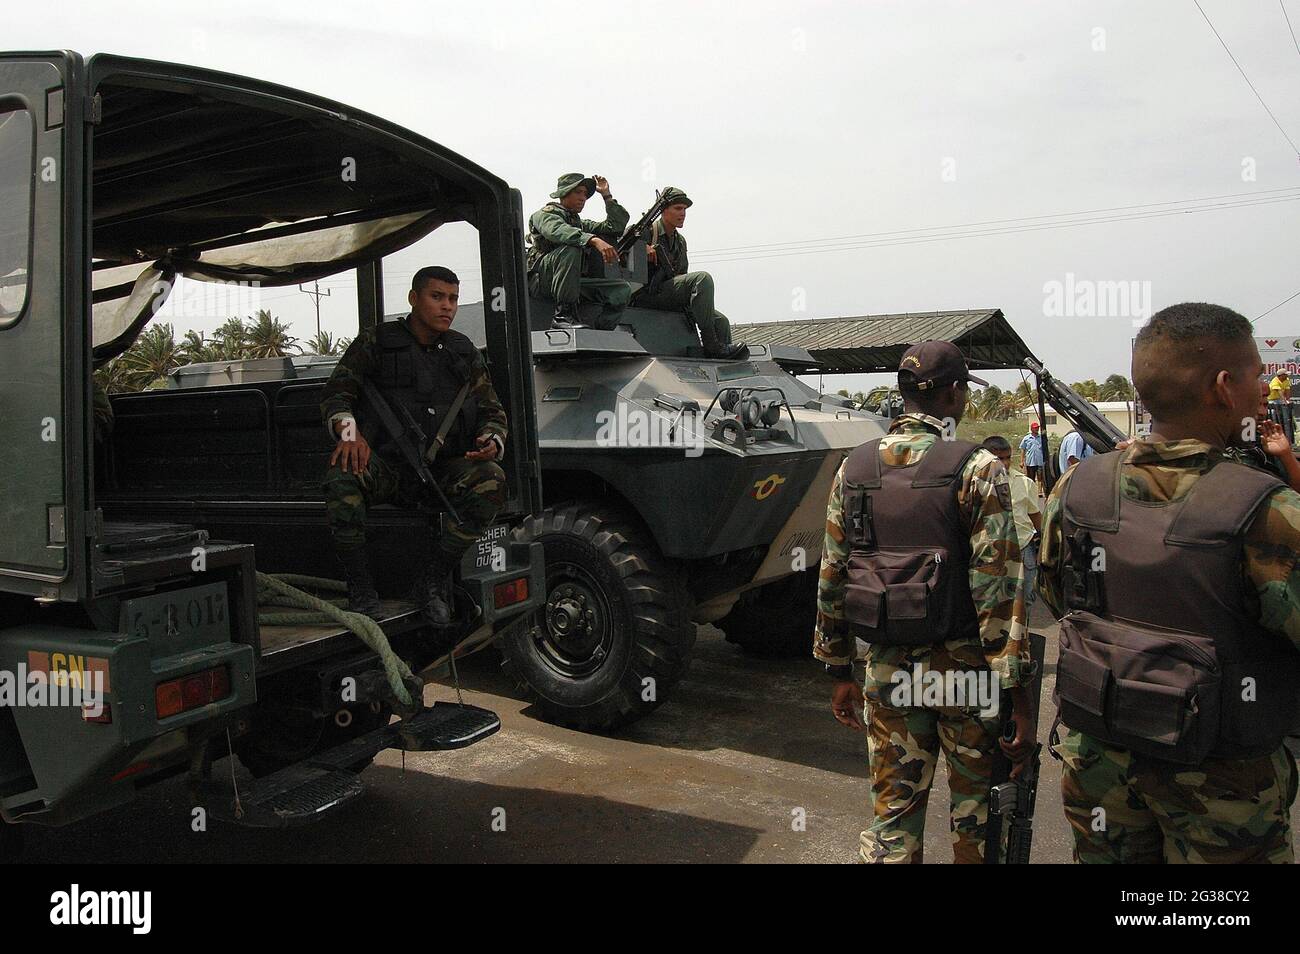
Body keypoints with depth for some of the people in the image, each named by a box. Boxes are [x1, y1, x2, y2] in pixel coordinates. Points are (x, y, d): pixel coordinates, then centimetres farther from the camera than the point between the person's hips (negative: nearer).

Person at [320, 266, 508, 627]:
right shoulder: (377, 342, 8)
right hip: (386, 465, -2)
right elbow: (336, 393, 2)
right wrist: (349, 433, -20)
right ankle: (360, 586, -18)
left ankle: (434, 579, -15)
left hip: (442, 470, 2)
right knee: (342, 474, -36)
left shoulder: (464, 353, 16)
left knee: (491, 479, -29)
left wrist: (491, 442, -7)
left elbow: (493, 411, 18)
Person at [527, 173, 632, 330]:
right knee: (570, 248, -35)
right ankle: (564, 315, -32)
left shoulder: (581, 223, 28)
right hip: (541, 280, -6)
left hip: (574, 283, 6)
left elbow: (617, 226, 23)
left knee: (623, 290, -10)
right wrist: (594, 240, -36)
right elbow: (558, 231, -21)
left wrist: (607, 196, 16)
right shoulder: (545, 213, 4)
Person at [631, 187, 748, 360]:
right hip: (647, 296, -8)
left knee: (721, 321, -7)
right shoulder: (648, 230, 0)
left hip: (672, 300, 8)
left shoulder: (680, 241, 22)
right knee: (703, 278, -27)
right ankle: (711, 345, -29)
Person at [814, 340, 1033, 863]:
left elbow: (832, 578, 5)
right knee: (976, 810, 17)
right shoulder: (976, 468, -11)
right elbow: (998, 588, -15)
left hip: (886, 669, 4)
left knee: (893, 812, 14)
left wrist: (838, 671, 14)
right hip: (964, 671, -3)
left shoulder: (854, 468, 2)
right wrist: (1017, 694, -10)